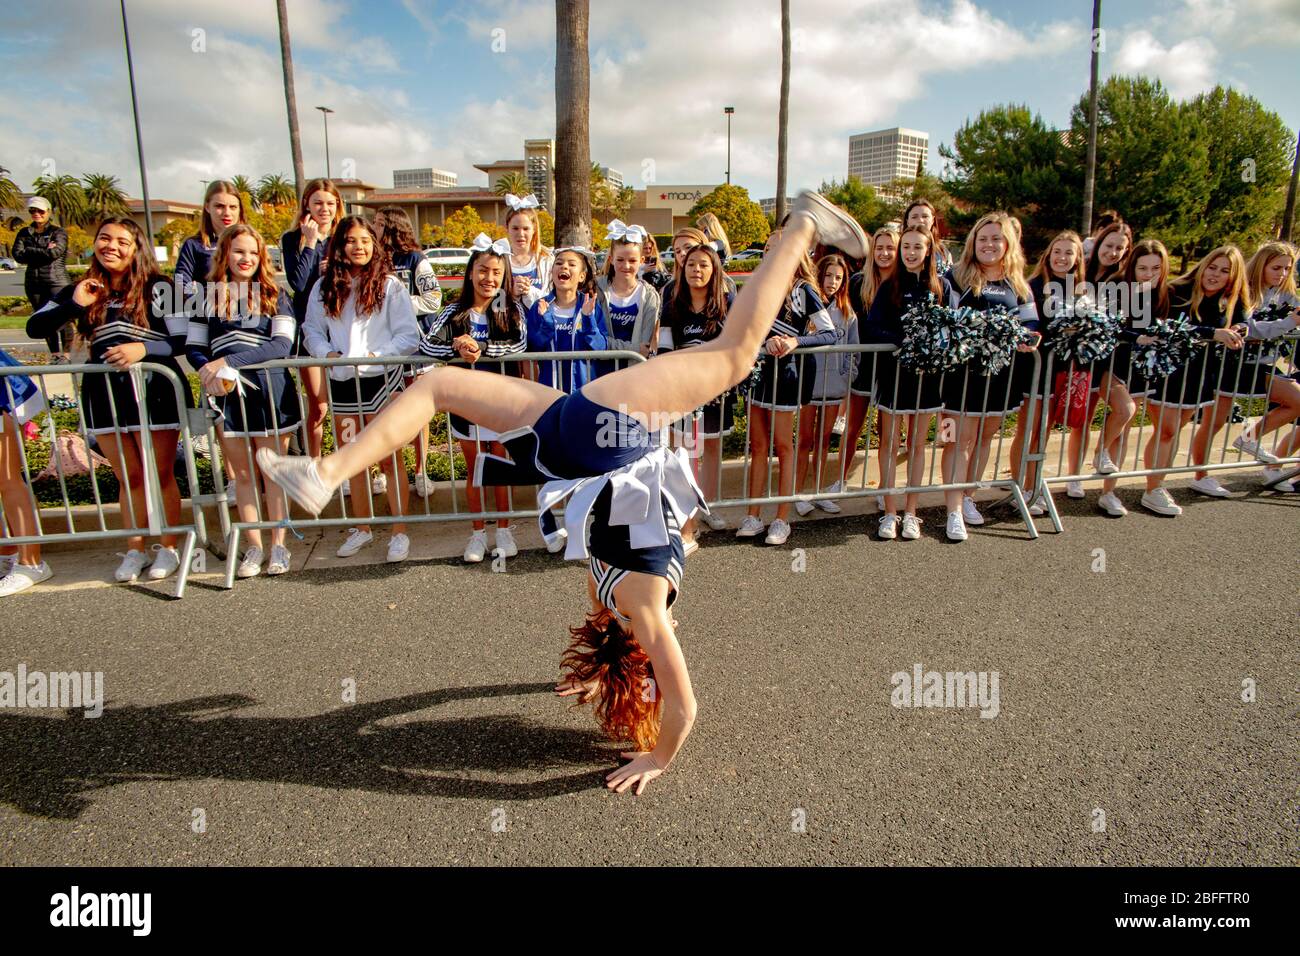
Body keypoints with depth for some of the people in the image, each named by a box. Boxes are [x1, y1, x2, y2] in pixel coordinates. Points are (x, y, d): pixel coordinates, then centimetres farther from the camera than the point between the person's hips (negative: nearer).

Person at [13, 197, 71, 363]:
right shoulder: (24, 233, 12)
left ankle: (67, 354, -8)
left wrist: (30, 251, -3)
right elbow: (17, 255, -1)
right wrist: (43, 252, -9)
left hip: (57, 281, -5)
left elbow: (55, 252, -15)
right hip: (34, 282, 5)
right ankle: (54, 354, 13)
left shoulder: (58, 232, 1)